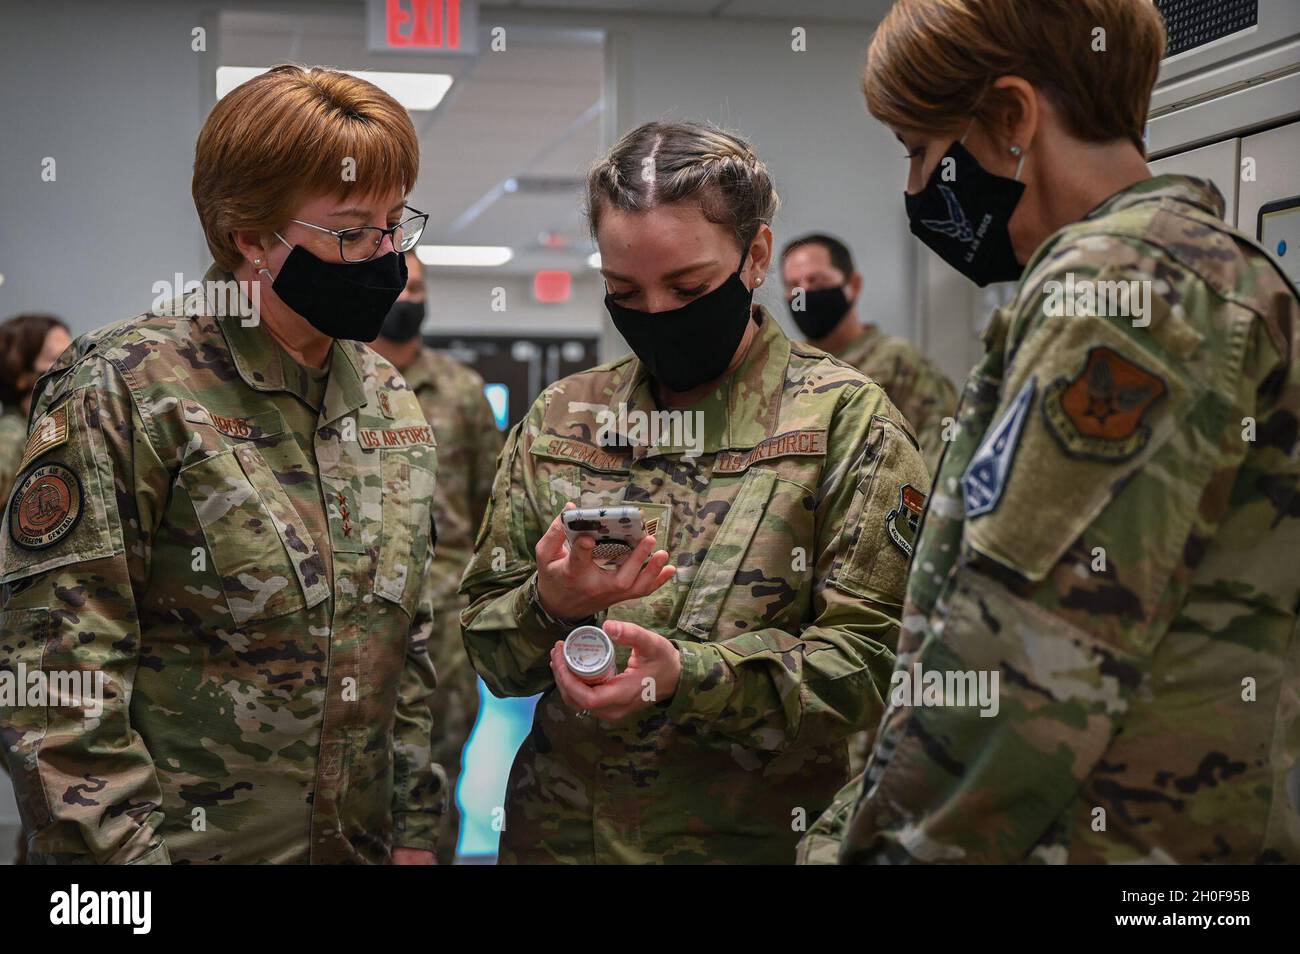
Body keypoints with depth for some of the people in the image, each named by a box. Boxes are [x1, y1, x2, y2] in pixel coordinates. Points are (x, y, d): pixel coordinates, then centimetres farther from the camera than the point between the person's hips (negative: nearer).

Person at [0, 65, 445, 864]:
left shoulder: (391, 403, 6)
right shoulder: (124, 392, -14)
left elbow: (408, 641, 11)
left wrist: (416, 829, 8)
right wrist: (123, 850, -19)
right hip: (181, 839, -5)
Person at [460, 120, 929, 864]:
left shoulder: (847, 420, -7)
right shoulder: (557, 421, 4)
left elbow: (874, 658, -13)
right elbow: (487, 648, 5)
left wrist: (687, 673, -26)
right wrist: (549, 605, -17)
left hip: (762, 836, -3)